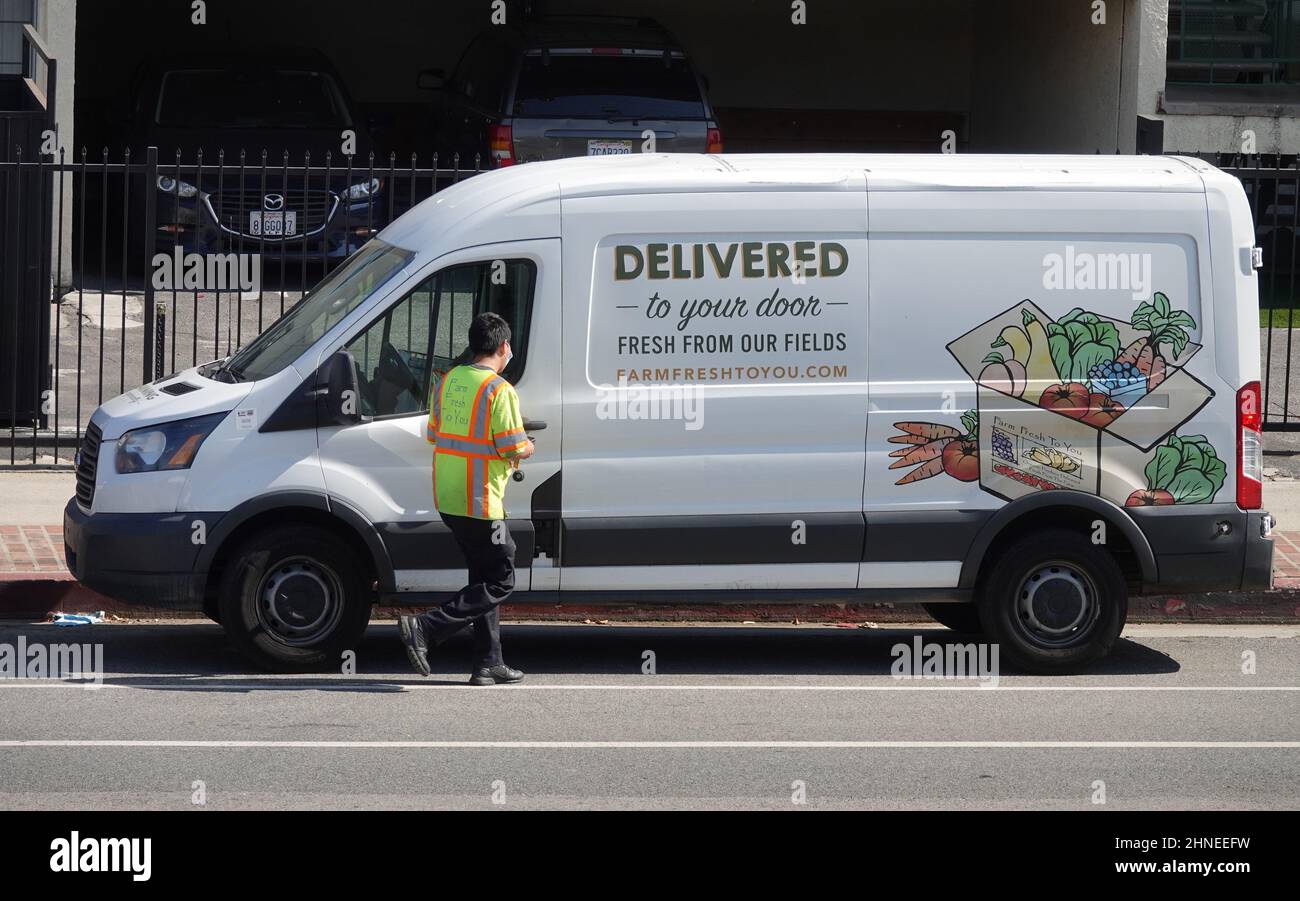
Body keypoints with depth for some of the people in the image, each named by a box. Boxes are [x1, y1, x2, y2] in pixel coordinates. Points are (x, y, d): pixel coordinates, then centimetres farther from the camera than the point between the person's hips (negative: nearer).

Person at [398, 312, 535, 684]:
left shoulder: (446, 382, 7)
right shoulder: (499, 391, -16)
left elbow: (433, 434, 16)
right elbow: (514, 450, -17)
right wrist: (528, 448, 5)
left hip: (447, 499, 8)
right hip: (481, 503, -8)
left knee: (485, 578, 18)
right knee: (499, 582, 0)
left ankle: (489, 663, 18)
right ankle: (425, 629, -12)